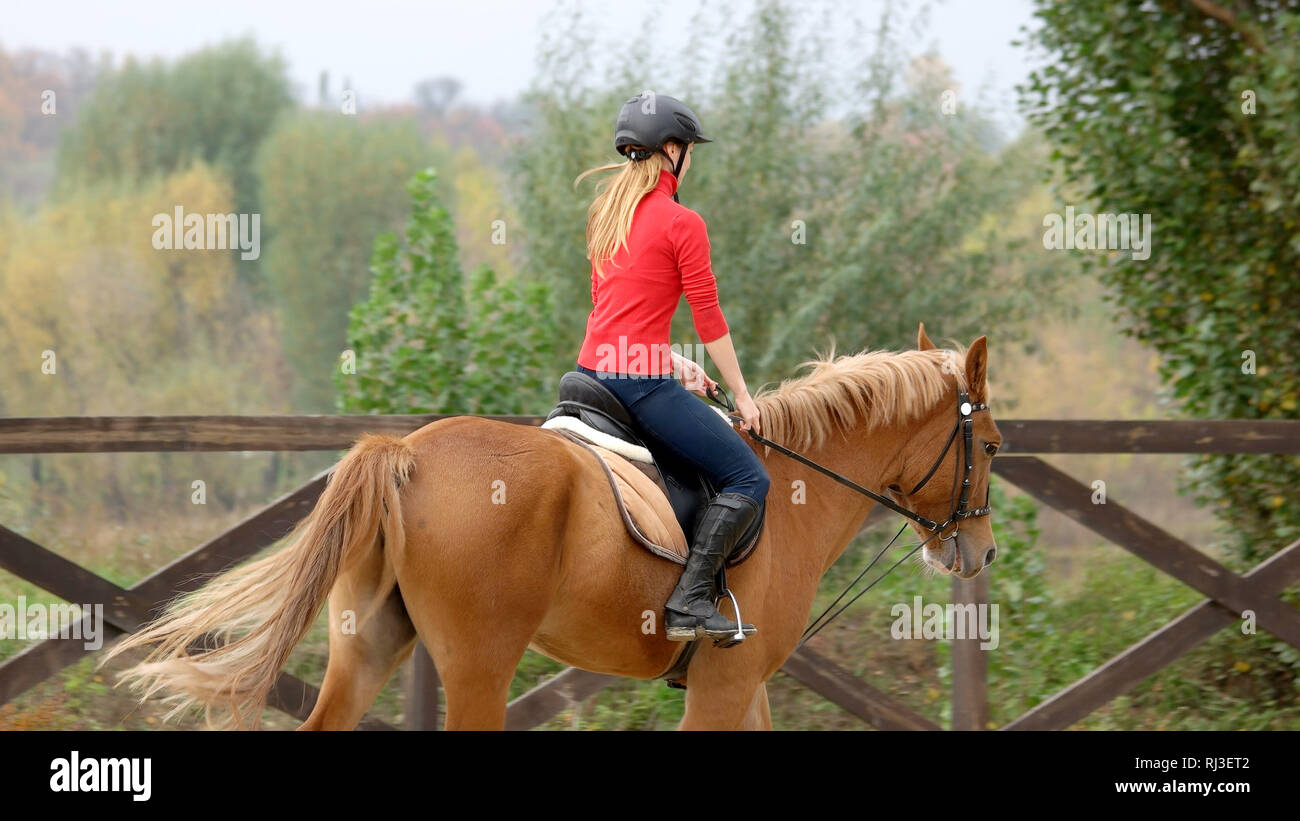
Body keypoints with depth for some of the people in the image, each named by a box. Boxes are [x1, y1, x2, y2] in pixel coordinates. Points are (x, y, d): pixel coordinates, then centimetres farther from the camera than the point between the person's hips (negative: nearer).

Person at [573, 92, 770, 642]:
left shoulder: (605, 211, 14)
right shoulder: (681, 223, -9)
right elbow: (708, 318, -6)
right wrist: (741, 395, 4)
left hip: (593, 368, 8)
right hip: (642, 382, -8)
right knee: (748, 479, -4)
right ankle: (690, 601, -16)